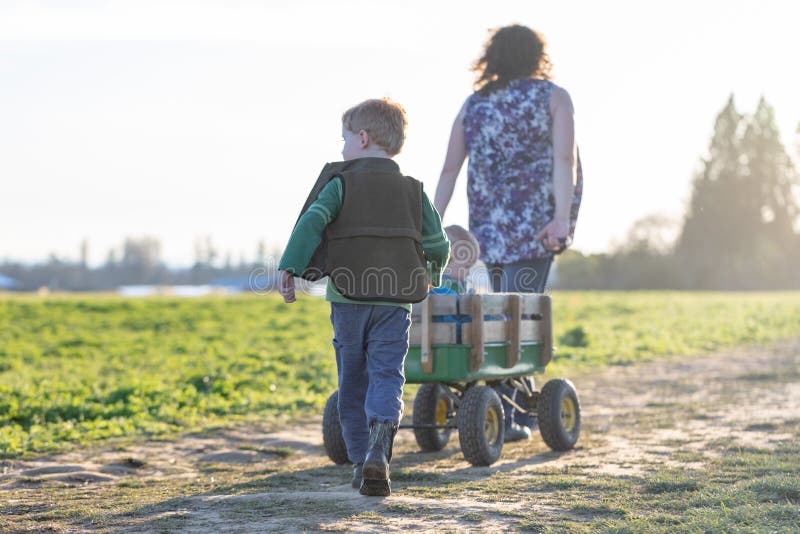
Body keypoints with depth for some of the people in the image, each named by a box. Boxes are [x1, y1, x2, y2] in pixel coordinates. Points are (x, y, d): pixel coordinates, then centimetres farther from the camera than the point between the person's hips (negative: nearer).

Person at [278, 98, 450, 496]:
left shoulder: (340, 183, 1)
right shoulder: (412, 191, 9)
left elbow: (311, 222, -14)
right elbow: (438, 244, 13)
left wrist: (289, 268, -16)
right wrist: (432, 276, 33)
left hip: (347, 299, -1)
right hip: (394, 302, 1)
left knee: (352, 381, 11)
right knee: (387, 376, -3)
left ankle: (360, 460, 15)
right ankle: (379, 447, -27)